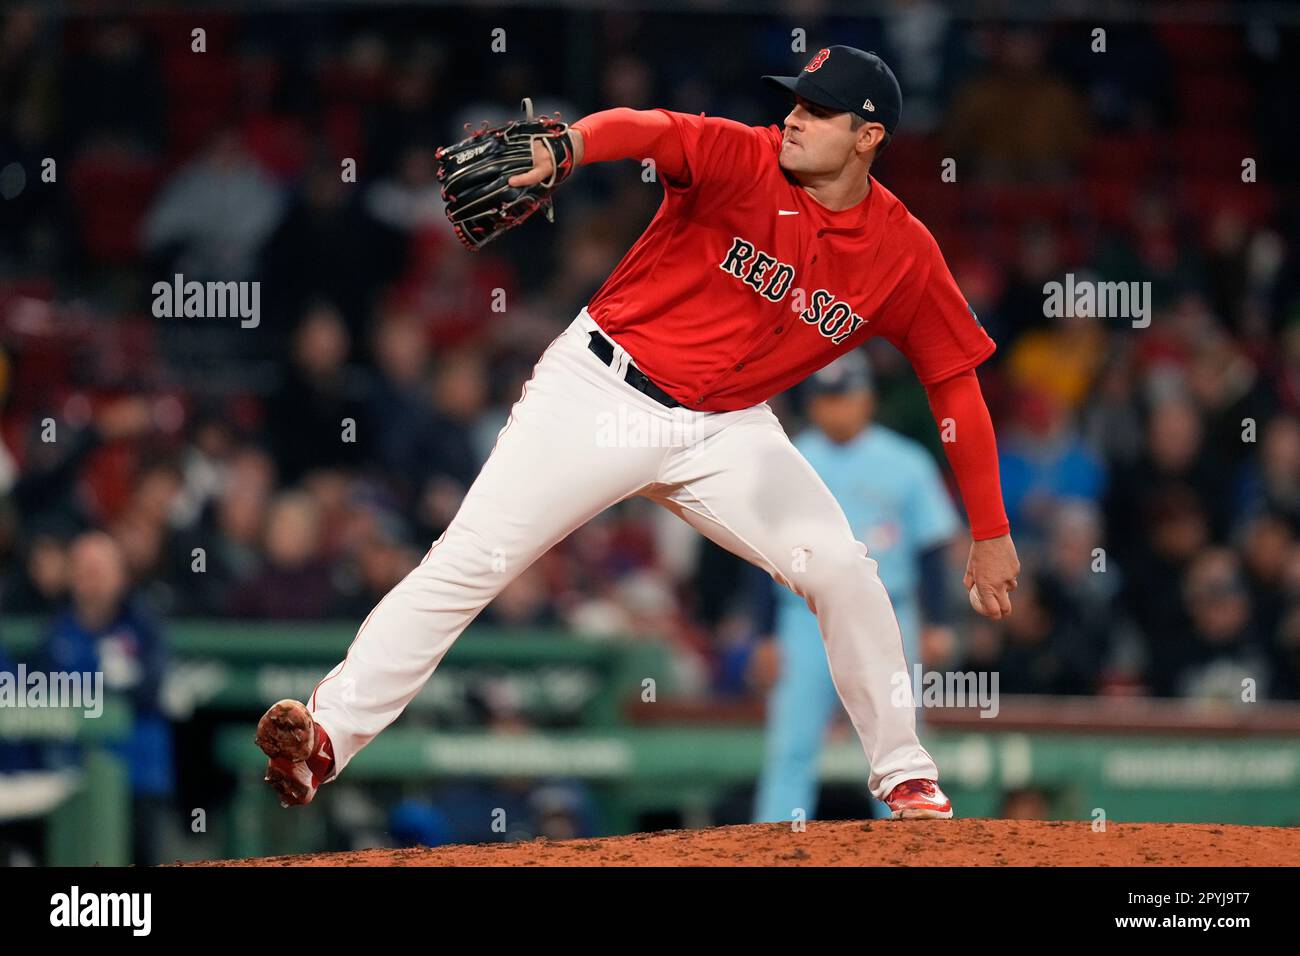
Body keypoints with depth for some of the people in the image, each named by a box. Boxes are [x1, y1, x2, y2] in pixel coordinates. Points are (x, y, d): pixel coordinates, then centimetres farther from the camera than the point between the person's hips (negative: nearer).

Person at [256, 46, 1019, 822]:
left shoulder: (903, 254, -6)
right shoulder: (743, 160, -14)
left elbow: (956, 384, 1)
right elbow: (646, 130, -34)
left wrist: (991, 536, -2)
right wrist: (564, 147, -57)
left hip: (726, 431, 3)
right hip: (603, 392, -3)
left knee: (841, 568, -10)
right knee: (470, 561, -12)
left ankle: (905, 774, 8)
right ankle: (328, 737, -13)